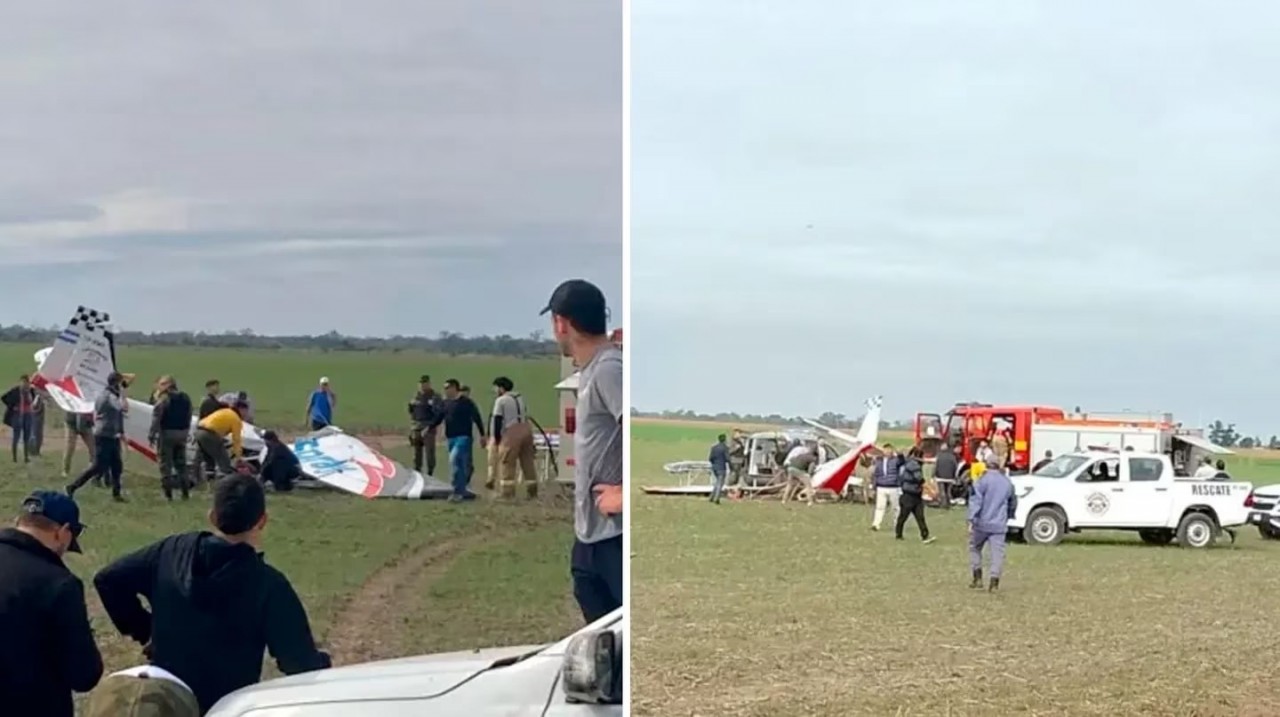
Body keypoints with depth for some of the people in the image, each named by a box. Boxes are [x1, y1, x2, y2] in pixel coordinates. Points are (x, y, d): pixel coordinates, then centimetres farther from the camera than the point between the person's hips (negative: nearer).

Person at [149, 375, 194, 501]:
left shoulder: (164, 399, -13)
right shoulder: (185, 398, 9)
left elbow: (156, 419, -16)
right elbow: (188, 417, 12)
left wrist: (152, 435, -13)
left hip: (166, 434, -7)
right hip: (182, 434, 7)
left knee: (165, 464, -1)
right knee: (181, 463, 15)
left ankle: (168, 493, -5)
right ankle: (185, 492, 14)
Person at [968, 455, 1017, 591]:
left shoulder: (982, 481, -7)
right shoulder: (1007, 482, 11)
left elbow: (975, 501, -14)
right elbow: (1013, 503, 23)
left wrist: (971, 520, -15)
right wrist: (1008, 516, 38)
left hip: (982, 523, -3)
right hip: (999, 524, 3)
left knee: (975, 548, 15)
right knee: (997, 552, 1)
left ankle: (978, 578, 10)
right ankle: (994, 582, -6)